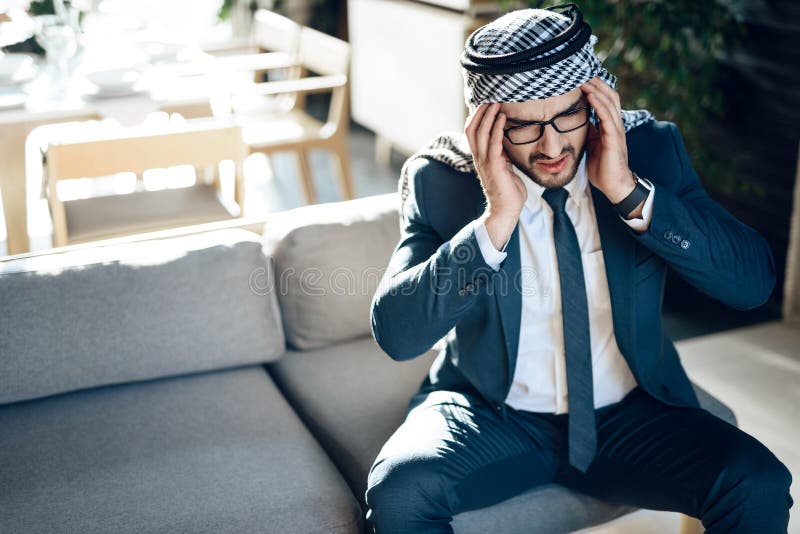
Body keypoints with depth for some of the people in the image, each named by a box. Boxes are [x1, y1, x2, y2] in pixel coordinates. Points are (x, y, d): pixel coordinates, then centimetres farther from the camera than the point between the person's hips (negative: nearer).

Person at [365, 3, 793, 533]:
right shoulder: (440, 178, -12)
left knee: (759, 487, -22)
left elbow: (754, 282, -14)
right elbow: (395, 334, -20)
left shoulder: (651, 149, -7)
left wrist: (629, 192, -26)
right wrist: (496, 220, -30)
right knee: (399, 490, -28)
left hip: (631, 415, 2)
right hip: (491, 416, -1)